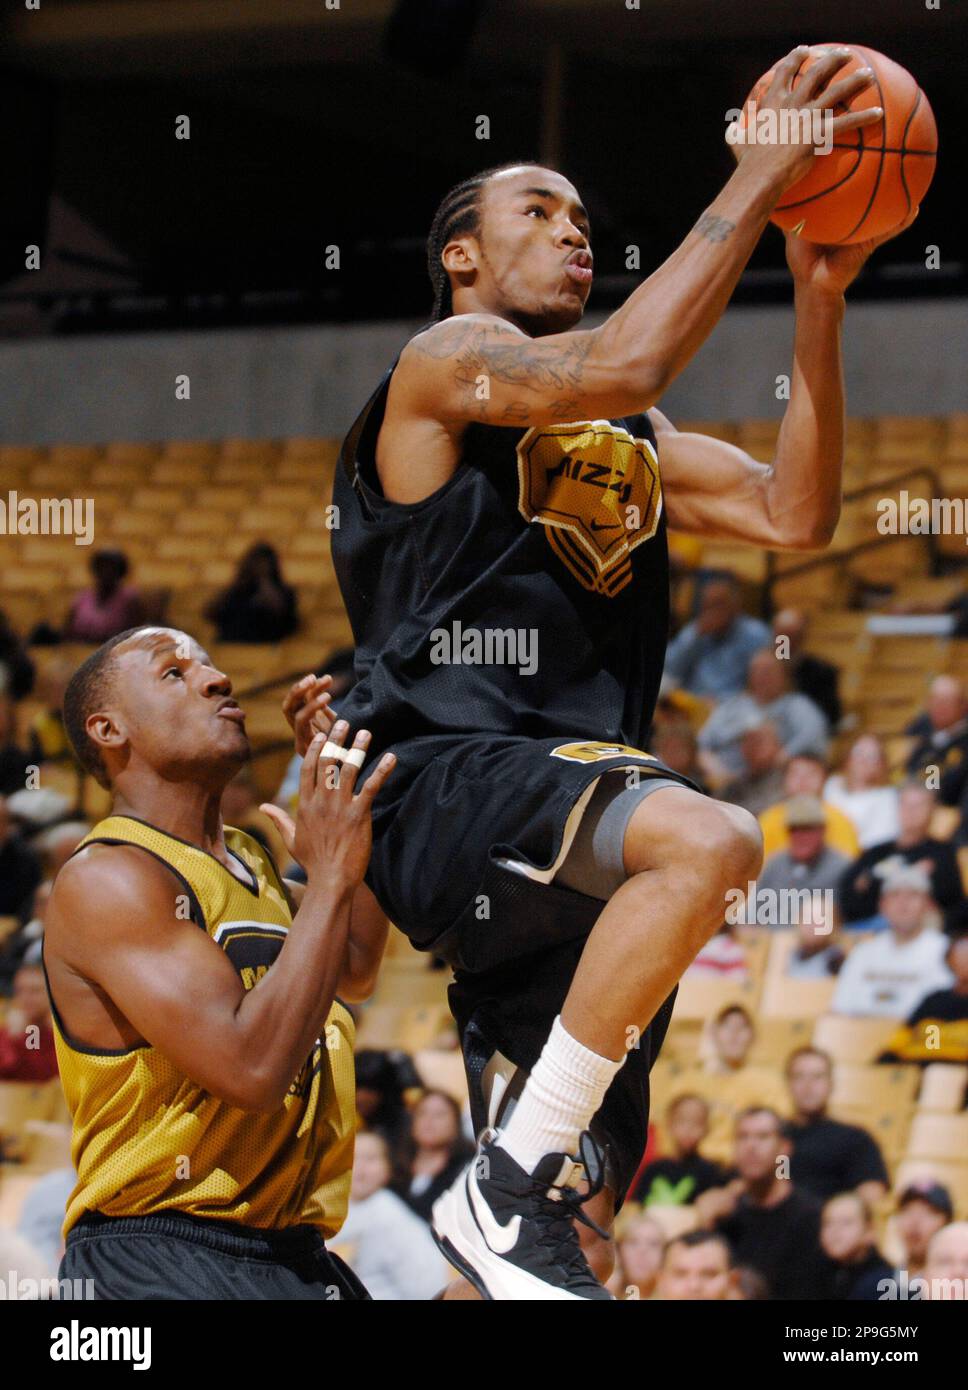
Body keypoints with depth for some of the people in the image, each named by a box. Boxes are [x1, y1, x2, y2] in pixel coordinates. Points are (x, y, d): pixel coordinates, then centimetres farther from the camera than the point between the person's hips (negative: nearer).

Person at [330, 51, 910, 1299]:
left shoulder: (628, 442, 26)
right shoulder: (447, 361, 1)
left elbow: (792, 515, 14)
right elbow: (620, 365, -18)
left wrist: (818, 303, 7)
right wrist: (757, 181, -13)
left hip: (560, 822, 9)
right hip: (444, 789, -8)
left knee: (571, 1212, 4)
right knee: (709, 842, -35)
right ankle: (507, 1188, -30)